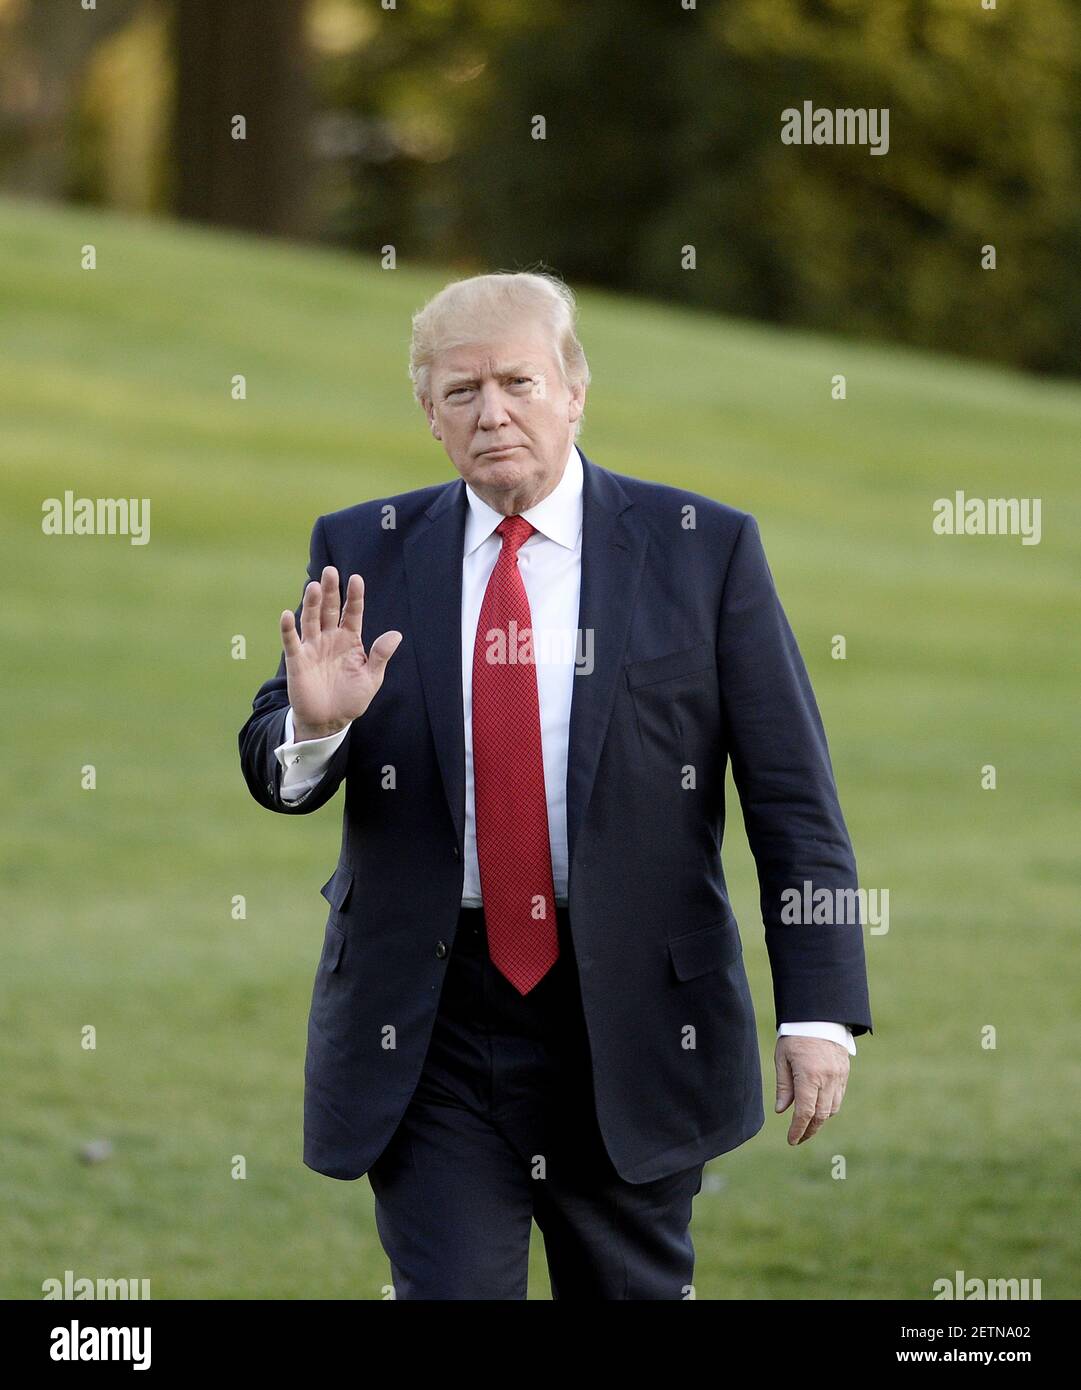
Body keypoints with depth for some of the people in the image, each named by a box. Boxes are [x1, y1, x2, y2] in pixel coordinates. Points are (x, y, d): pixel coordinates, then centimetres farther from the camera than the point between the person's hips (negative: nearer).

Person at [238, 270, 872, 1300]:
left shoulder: (703, 549, 0)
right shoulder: (362, 552, 6)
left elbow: (793, 798, -2)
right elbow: (270, 772, 5)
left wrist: (819, 1010, -9)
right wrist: (313, 726, -20)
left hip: (633, 1019, -1)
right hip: (427, 1022, 1)